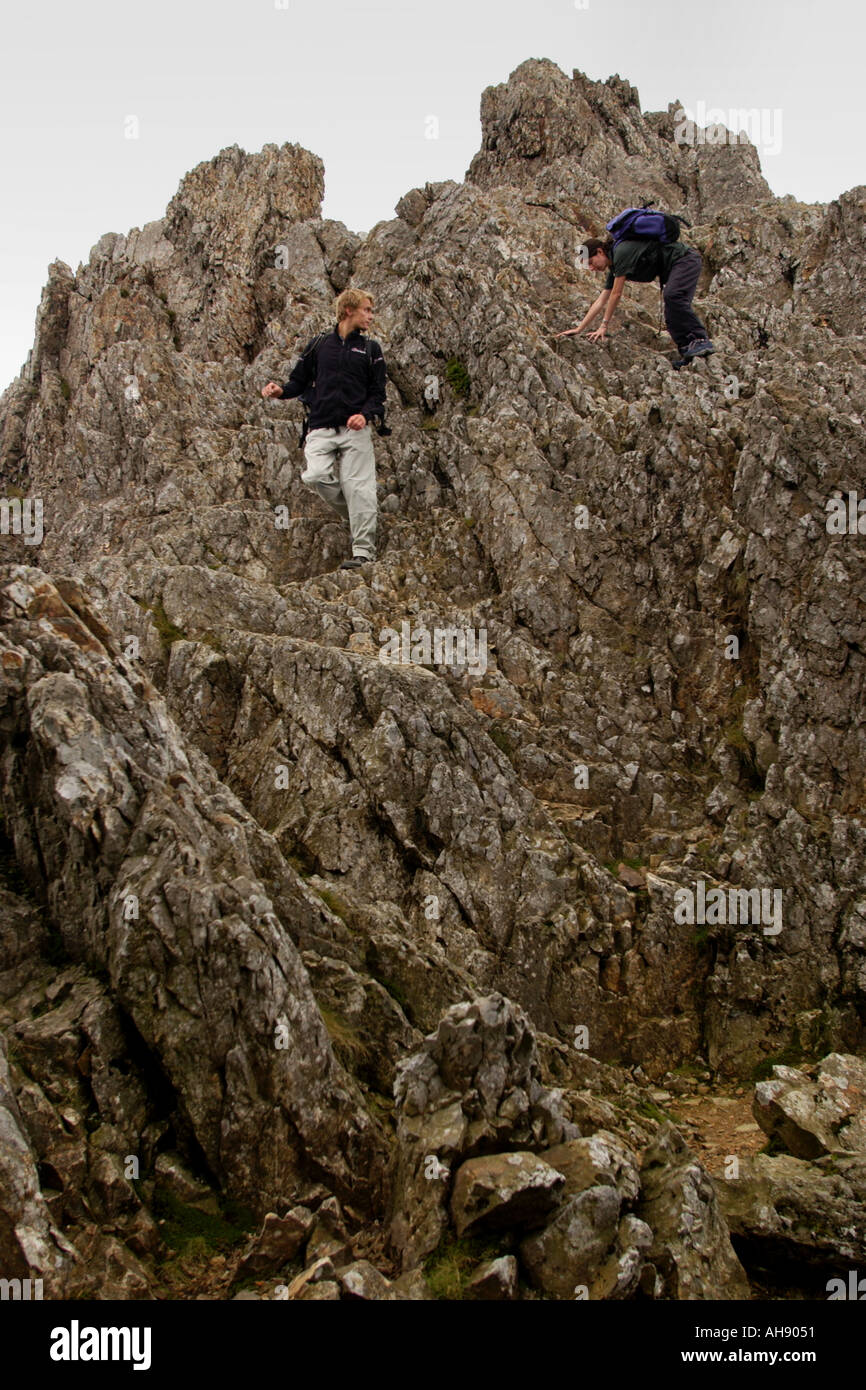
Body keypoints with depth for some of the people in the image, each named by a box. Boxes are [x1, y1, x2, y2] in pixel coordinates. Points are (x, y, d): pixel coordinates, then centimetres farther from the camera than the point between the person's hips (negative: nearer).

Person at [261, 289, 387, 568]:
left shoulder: (370, 349, 12)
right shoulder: (318, 344, 14)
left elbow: (378, 392, 8)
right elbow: (300, 381, 16)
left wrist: (366, 414, -13)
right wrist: (281, 391, -7)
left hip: (355, 430, -1)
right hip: (321, 429, 1)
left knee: (358, 488, -10)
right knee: (315, 476, -20)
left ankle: (363, 551, -6)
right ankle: (352, 514, 5)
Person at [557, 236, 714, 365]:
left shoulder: (621, 253, -20)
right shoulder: (614, 268, 9)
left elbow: (616, 294, -20)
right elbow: (601, 301, 13)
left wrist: (604, 326, -14)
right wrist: (579, 329, 11)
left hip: (686, 260, -10)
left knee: (672, 295, -29)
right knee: (672, 315, -1)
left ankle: (701, 341, -30)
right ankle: (687, 351, -6)